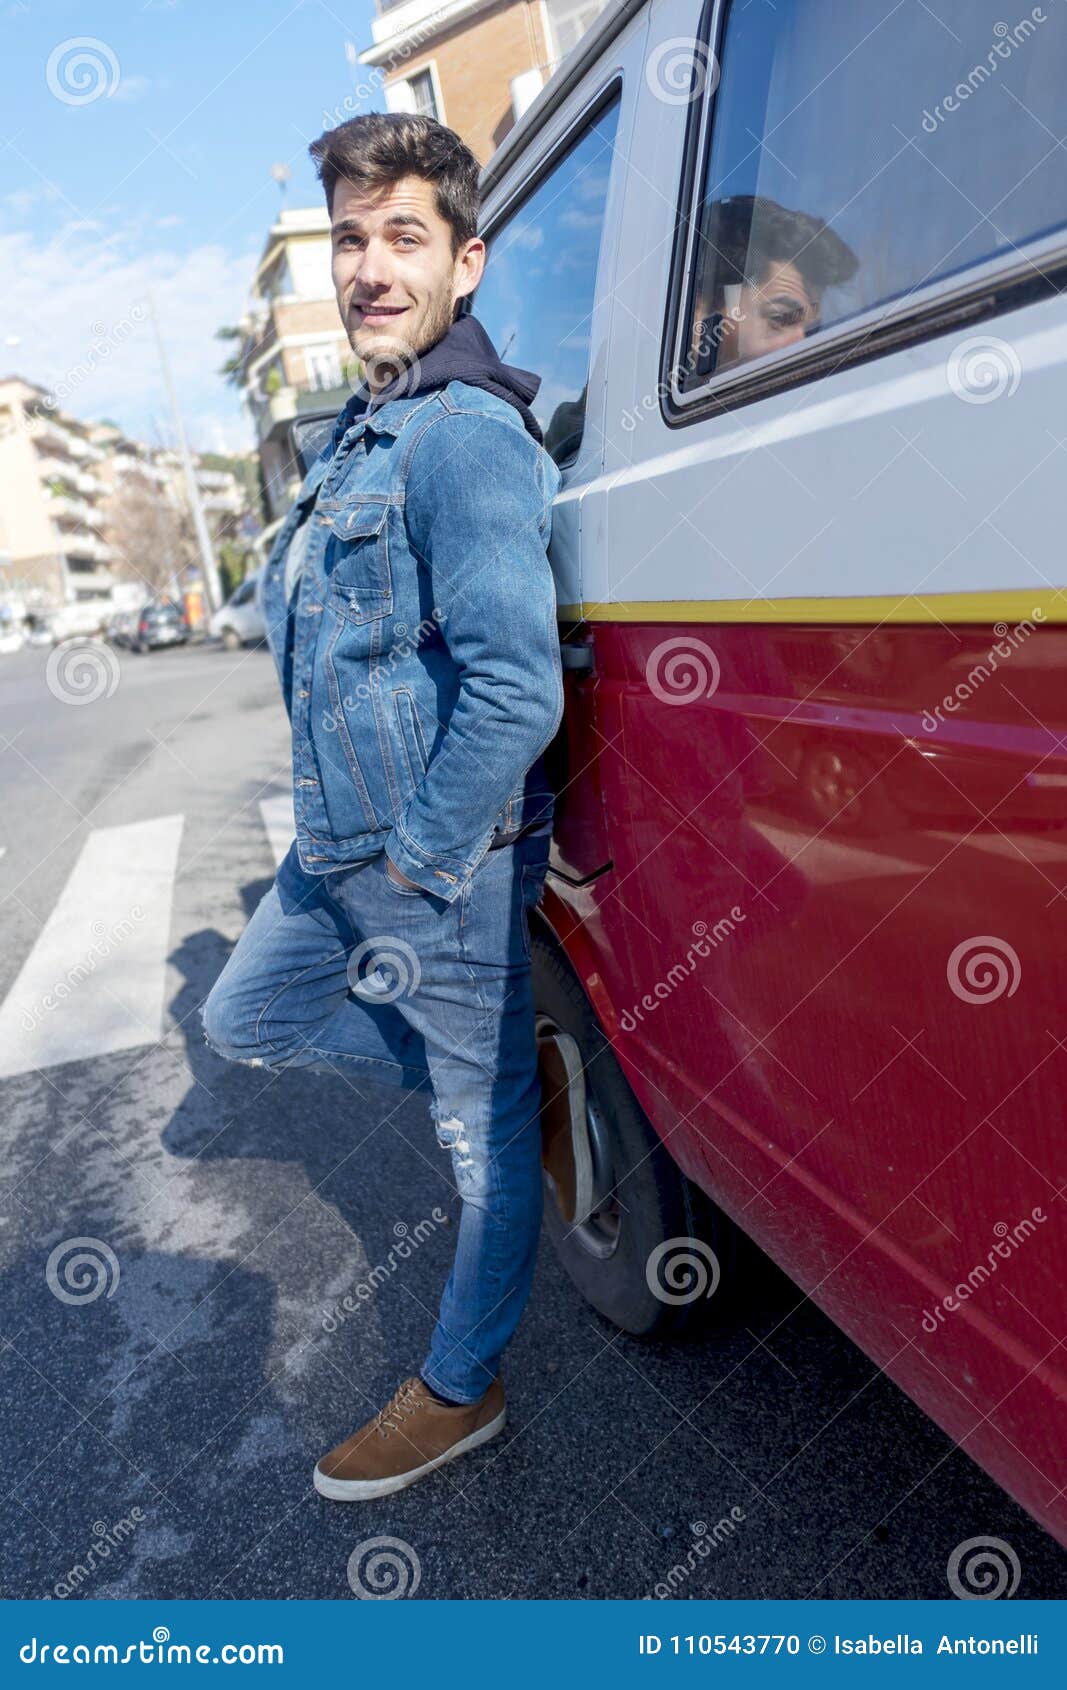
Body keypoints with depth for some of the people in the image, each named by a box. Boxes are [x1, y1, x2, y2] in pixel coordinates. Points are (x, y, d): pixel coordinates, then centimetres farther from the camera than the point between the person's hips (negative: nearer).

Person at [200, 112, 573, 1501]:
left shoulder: (463, 435, -17)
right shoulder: (367, 429, 13)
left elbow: (518, 693, -26)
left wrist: (421, 858, -15)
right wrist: (347, 836, 18)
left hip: (445, 871, -10)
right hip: (337, 855, 10)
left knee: (489, 1136, 9)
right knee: (242, 1020, 25)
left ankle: (459, 1392, 32)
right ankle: (505, 1074, 31)